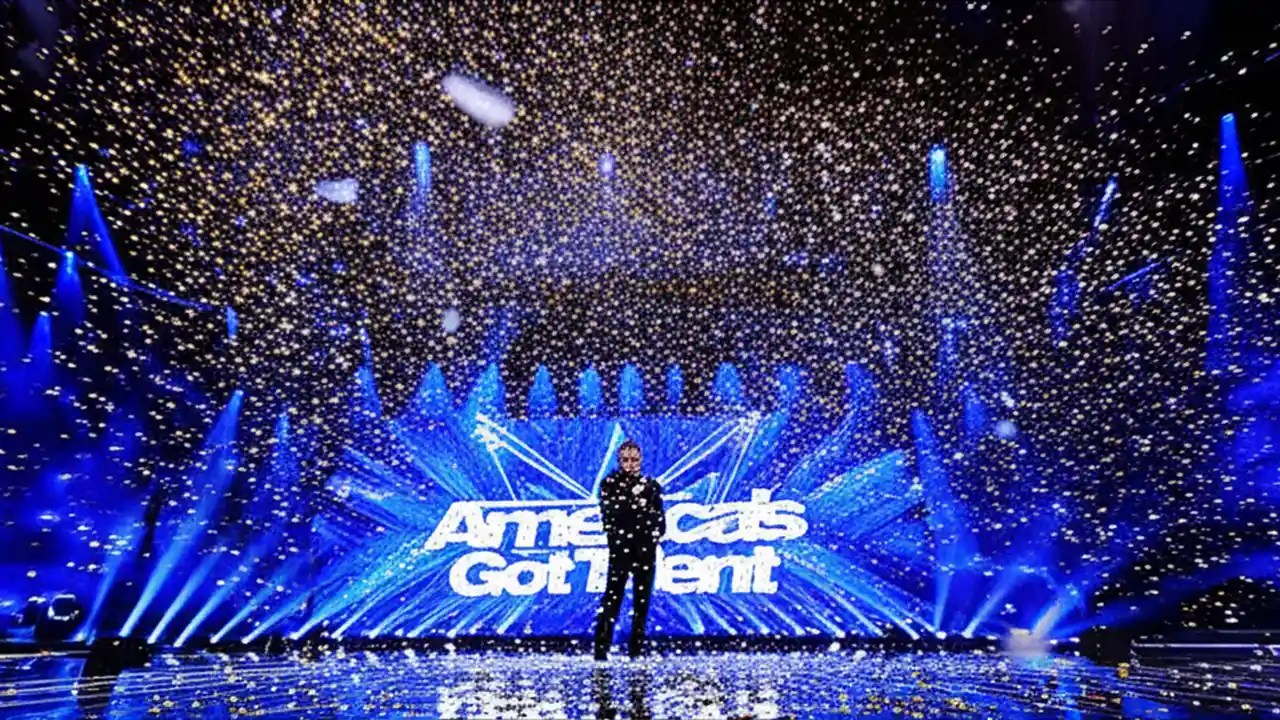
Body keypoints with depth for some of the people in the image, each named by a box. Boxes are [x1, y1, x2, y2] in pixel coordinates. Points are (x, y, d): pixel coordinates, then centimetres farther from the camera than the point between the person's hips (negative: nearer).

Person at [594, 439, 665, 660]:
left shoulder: (651, 485, 11)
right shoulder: (609, 483, 5)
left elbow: (659, 518, 11)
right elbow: (608, 509, -11)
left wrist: (655, 536, -6)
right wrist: (633, 499, -14)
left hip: (646, 550, 3)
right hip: (620, 549, -3)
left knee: (642, 602, 6)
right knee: (612, 599, -6)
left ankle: (636, 651, 14)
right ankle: (601, 651, -2)